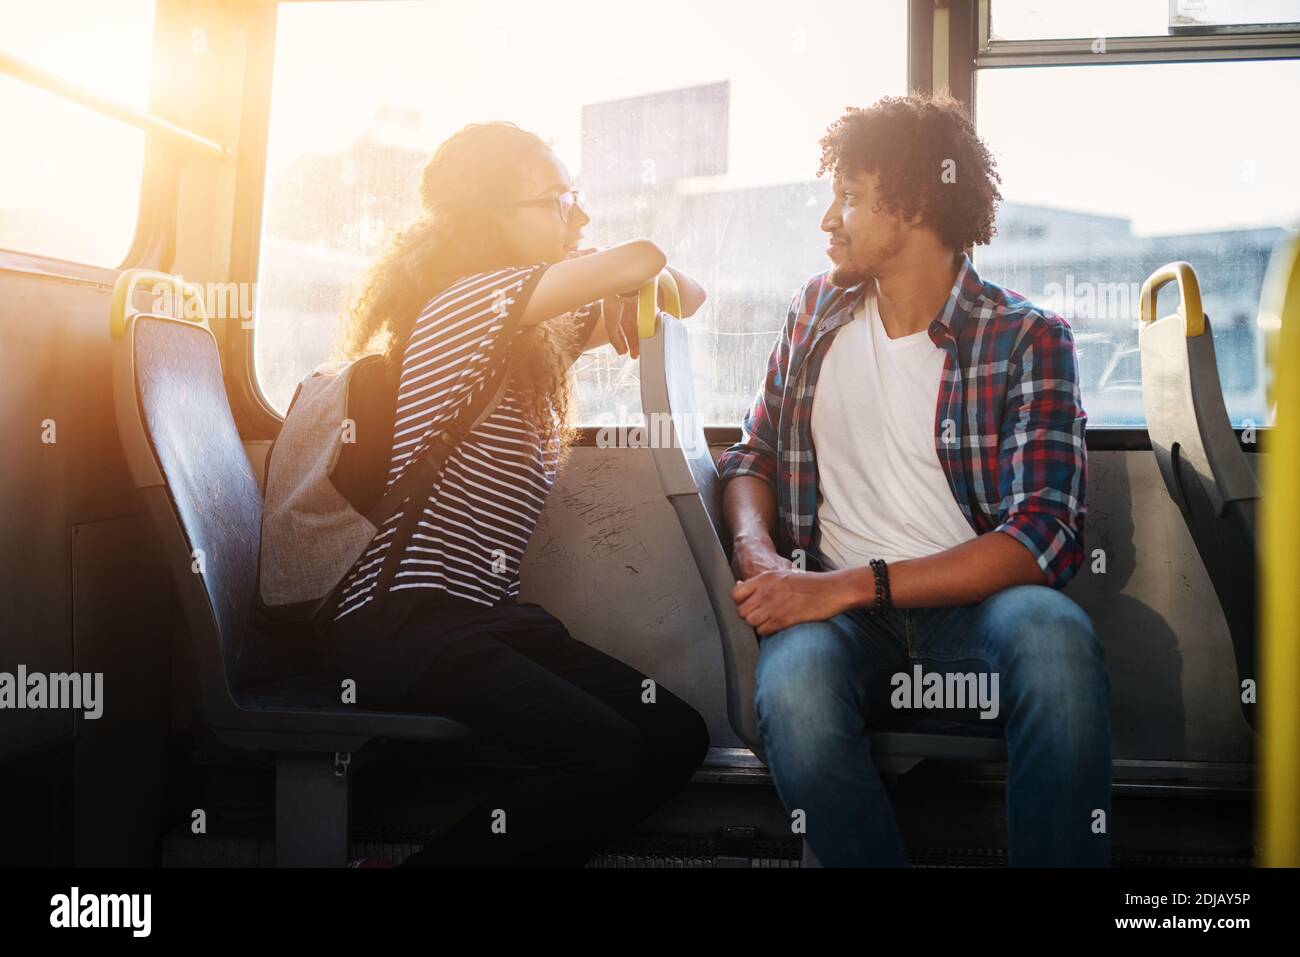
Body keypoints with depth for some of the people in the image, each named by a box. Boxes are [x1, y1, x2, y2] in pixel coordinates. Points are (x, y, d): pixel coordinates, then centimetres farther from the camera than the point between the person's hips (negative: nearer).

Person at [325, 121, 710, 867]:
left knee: (677, 736, -8)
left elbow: (684, 295, 22)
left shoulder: (544, 329, 16)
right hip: (405, 621, -8)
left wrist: (624, 297, 1)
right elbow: (639, 260, -22)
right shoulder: (462, 303, -10)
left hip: (490, 616, 9)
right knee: (608, 755, -26)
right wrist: (626, 273, 1)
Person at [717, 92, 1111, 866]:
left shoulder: (1027, 338, 0)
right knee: (794, 683, -34)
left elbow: (1045, 535, -11)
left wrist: (853, 585, -20)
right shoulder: (816, 312, 14)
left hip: (971, 603, -2)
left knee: (1054, 637, -36)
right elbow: (754, 455, 19)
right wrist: (756, 552, -5)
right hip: (834, 609, 2)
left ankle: (1060, 856, -15)